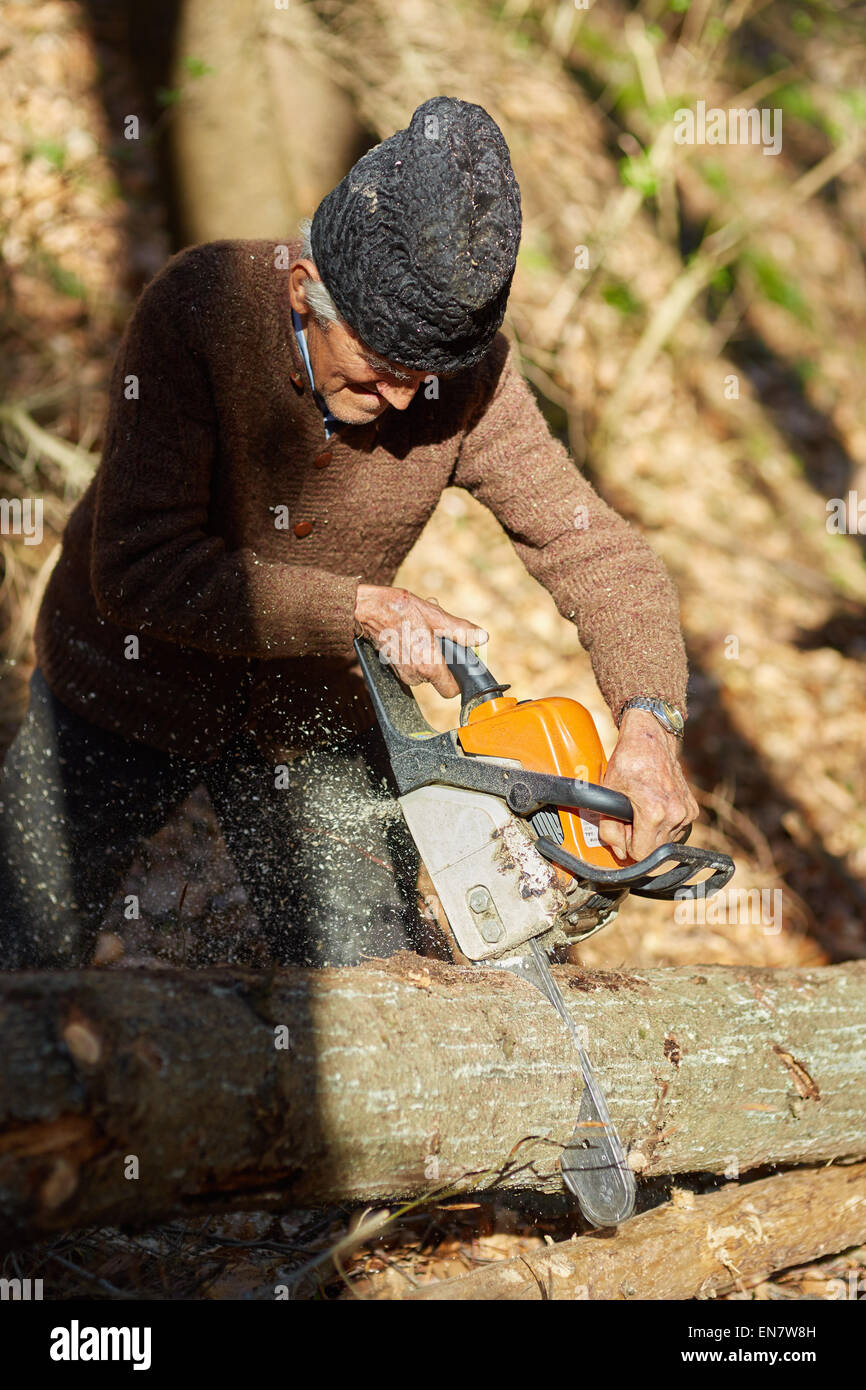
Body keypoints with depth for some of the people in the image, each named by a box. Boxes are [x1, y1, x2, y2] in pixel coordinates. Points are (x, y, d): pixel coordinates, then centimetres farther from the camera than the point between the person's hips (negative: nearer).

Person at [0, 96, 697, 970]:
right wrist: (363, 609, -37)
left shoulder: (468, 373, -20)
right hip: (124, 692, -2)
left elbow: (600, 555, -17)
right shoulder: (201, 305, -29)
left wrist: (650, 723, -36)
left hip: (315, 724, 2)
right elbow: (137, 569, -32)